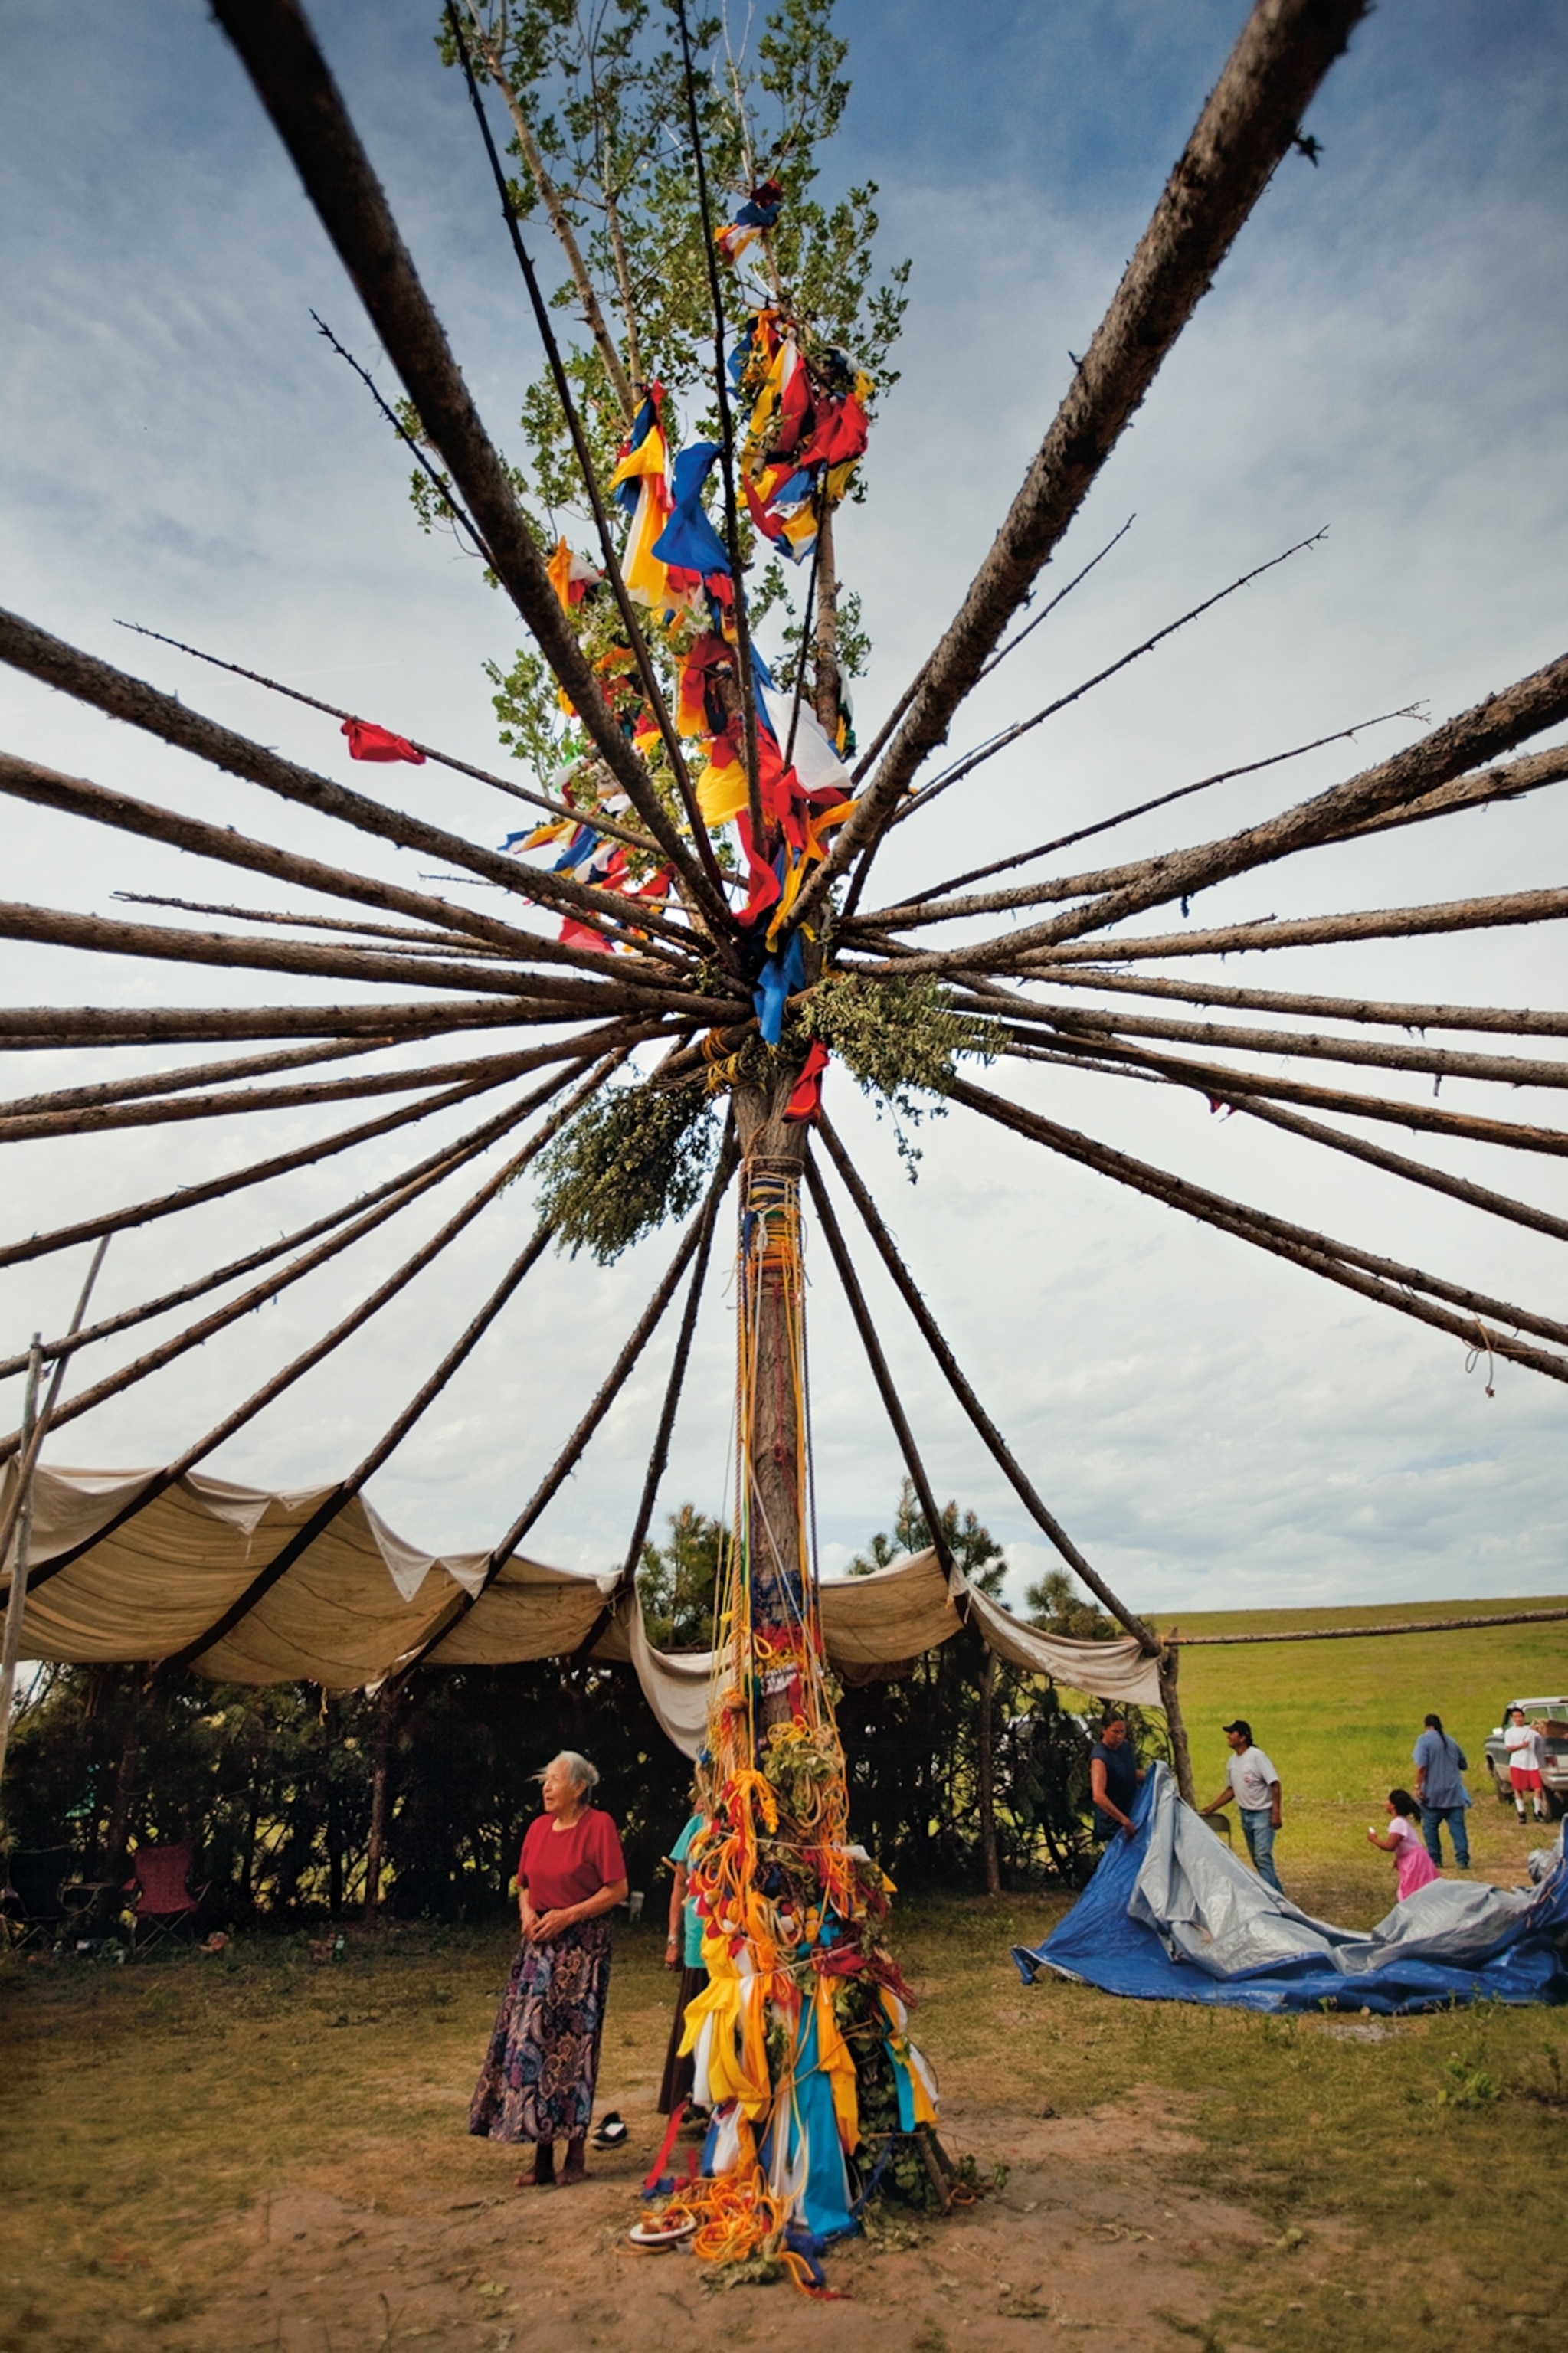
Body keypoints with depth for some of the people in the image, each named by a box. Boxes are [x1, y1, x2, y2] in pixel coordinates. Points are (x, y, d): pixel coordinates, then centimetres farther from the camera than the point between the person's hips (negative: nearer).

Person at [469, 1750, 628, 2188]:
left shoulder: (599, 1825, -12)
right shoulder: (539, 1827, 7)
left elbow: (618, 1889, -13)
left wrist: (568, 1915, -16)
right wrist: (526, 1912, -3)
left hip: (582, 1948, -6)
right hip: (539, 1947, 6)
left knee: (572, 2044, 0)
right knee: (530, 2041, 5)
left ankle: (575, 2152, 17)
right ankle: (542, 2156, 17)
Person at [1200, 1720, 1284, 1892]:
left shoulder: (1256, 1756, -16)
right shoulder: (1233, 1760, 5)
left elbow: (1275, 1784, -18)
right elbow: (1231, 1790, 14)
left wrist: (1276, 1813, -24)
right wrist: (1210, 1808, 11)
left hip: (1262, 1814, -7)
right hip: (1245, 1815, 7)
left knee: (1263, 1857, -14)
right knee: (1257, 1859, 12)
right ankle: (1277, 1894, 23)